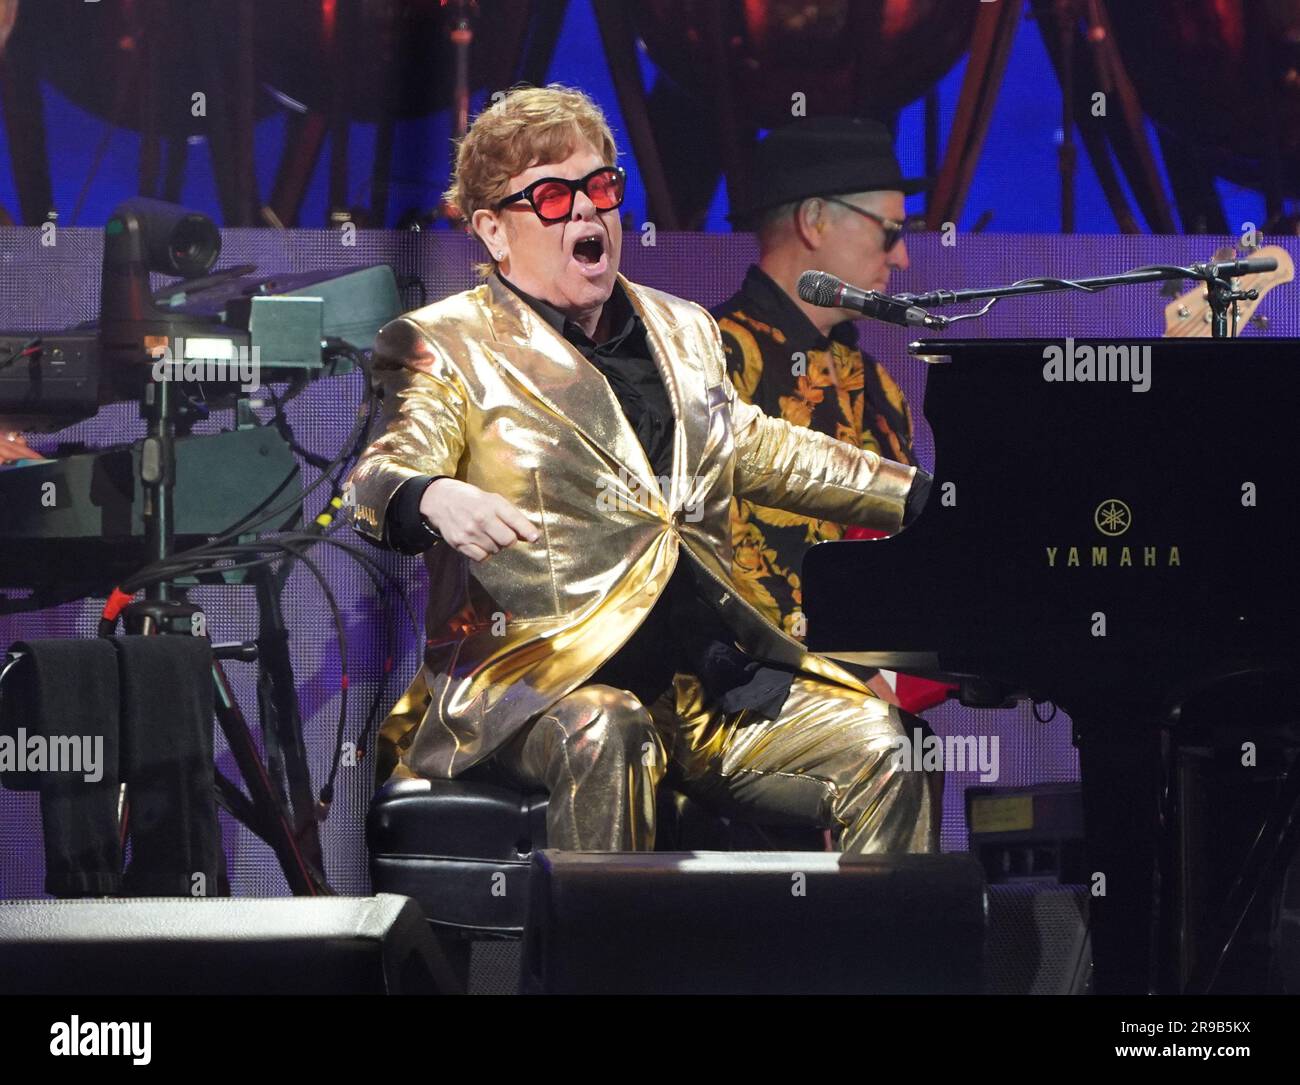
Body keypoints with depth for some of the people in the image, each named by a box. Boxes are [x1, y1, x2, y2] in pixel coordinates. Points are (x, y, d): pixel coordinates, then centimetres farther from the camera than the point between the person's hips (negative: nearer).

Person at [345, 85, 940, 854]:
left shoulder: (682, 330, 23)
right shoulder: (446, 346, 4)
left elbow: (751, 447, 36)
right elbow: (385, 474, -9)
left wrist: (927, 495, 35)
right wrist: (433, 501, -35)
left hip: (713, 680, 6)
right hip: (538, 676, -5)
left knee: (881, 751, -16)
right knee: (603, 737, -39)